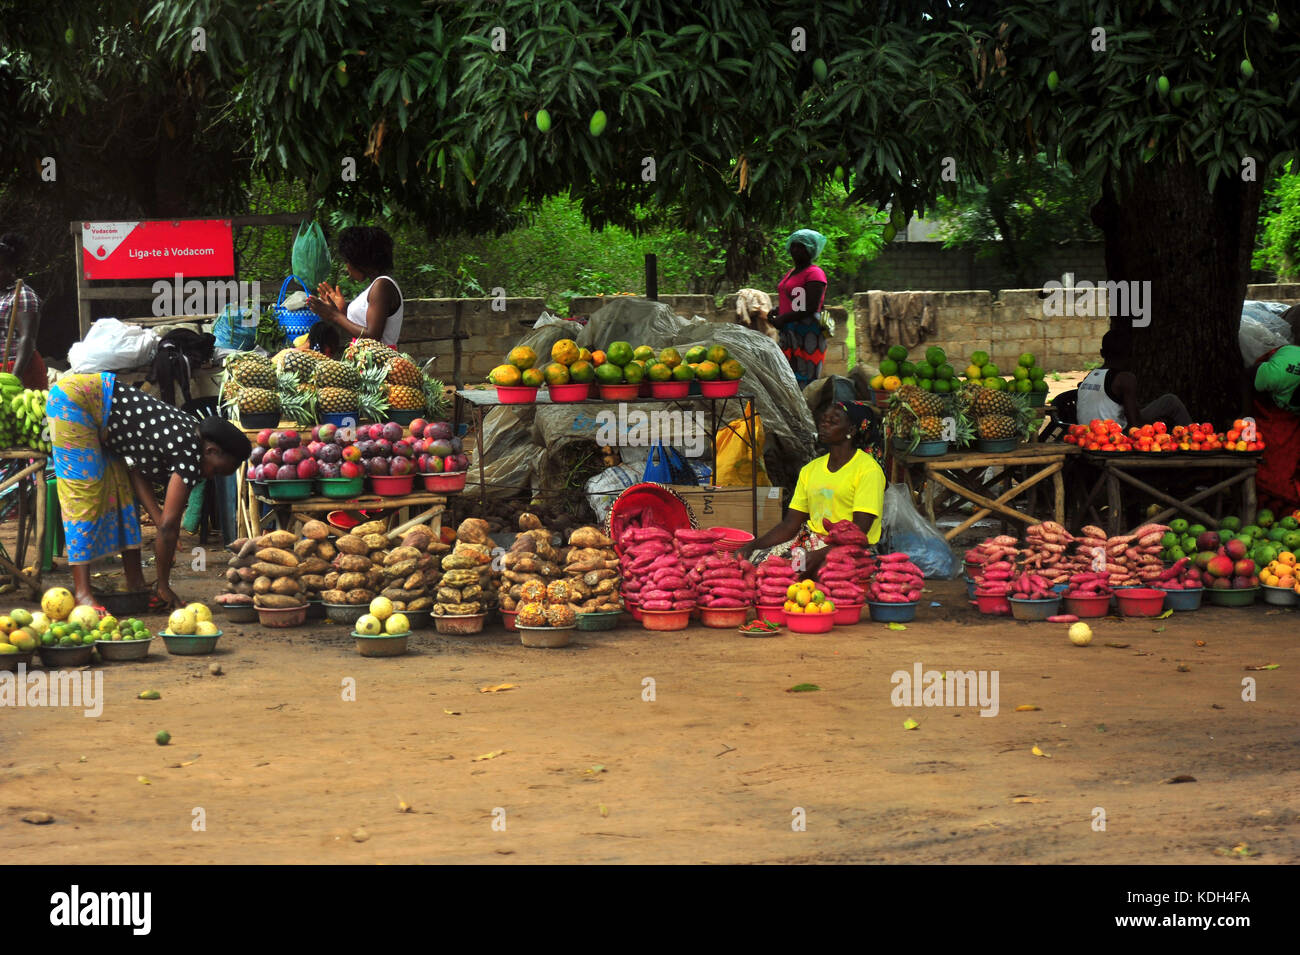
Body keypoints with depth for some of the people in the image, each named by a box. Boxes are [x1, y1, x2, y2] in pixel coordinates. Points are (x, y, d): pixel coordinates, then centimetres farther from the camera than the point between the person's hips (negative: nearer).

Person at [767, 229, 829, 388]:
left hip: (807, 334, -9)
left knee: (804, 381, -11)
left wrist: (784, 319, -17)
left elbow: (811, 307, -17)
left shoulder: (814, 273, -8)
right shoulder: (791, 273, 21)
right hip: (789, 333, 9)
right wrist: (776, 311, 10)